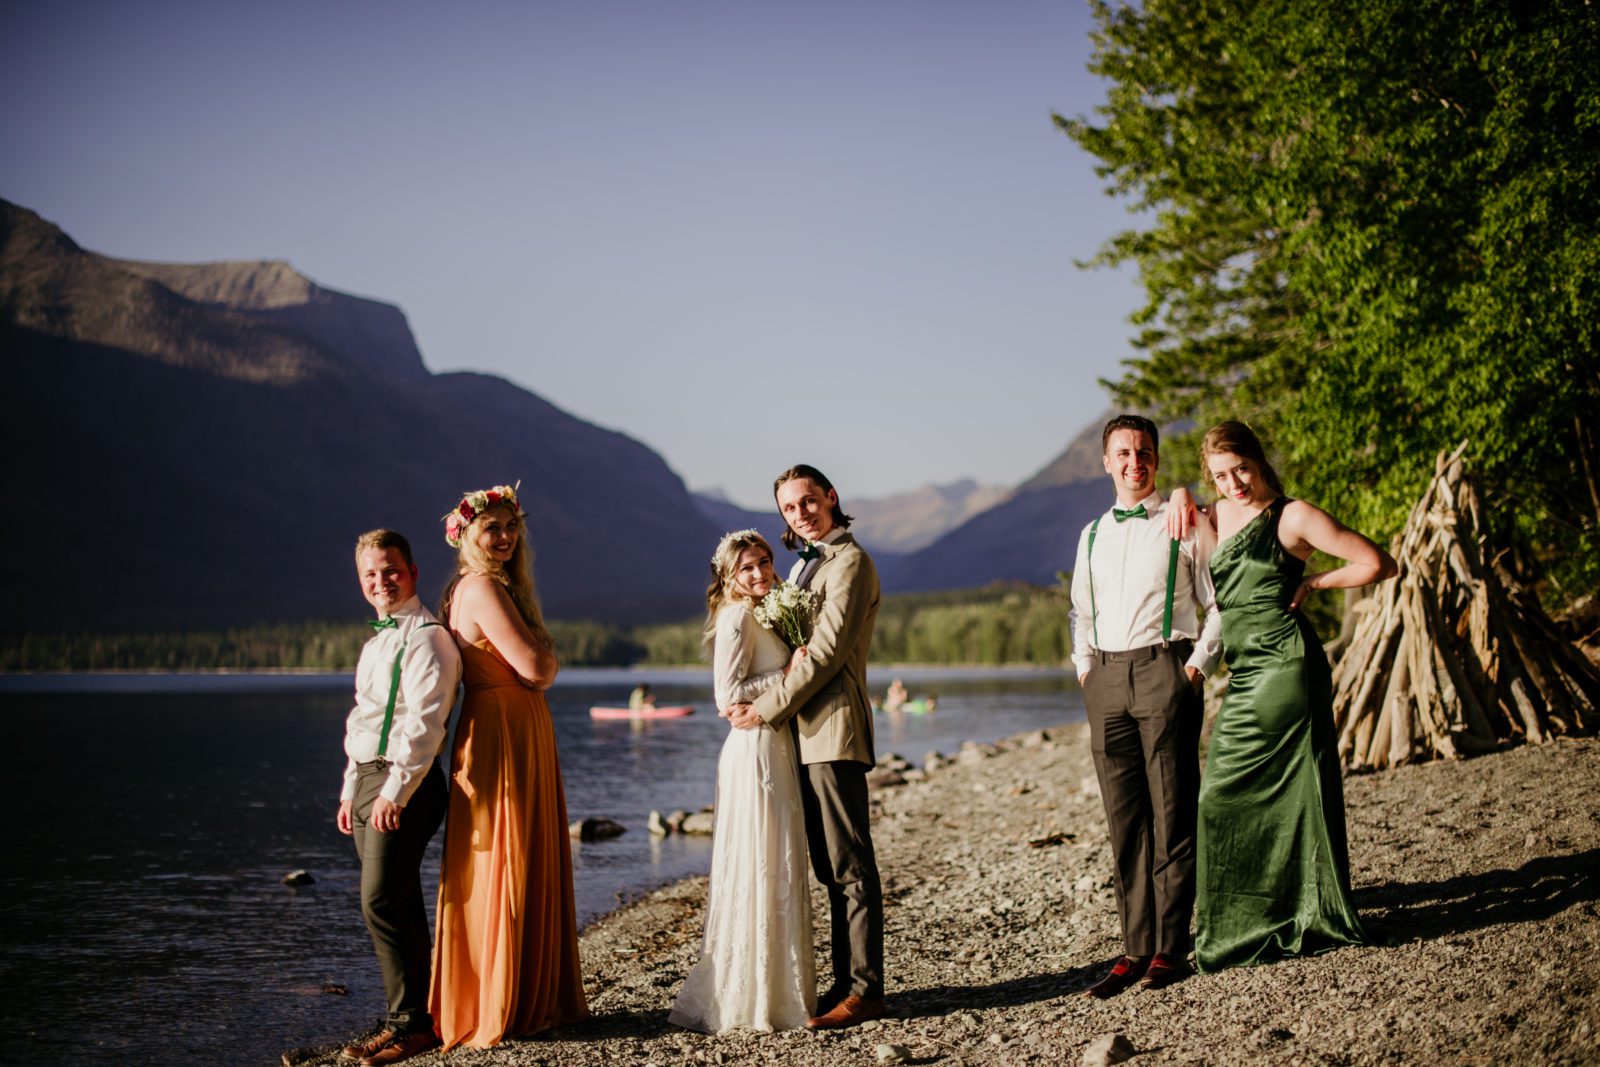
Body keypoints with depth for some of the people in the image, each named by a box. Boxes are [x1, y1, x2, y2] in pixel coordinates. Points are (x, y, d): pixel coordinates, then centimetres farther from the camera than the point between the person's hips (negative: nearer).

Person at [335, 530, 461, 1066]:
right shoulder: (376, 642, 19)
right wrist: (351, 791, 23)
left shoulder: (426, 637, -12)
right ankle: (411, 1016, 15)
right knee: (398, 904, 10)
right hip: (368, 780, 9)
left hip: (404, 784, -9)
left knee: (382, 901, -13)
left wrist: (395, 791, -24)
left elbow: (424, 723, -20)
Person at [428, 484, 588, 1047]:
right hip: (500, 738, -10)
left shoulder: (499, 587, 16)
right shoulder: (482, 589, -15)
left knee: (533, 867, 14)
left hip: (524, 735, 10)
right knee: (504, 869, -3)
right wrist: (545, 657, 0)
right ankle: (496, 1012, 5)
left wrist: (538, 659, -3)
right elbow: (537, 668, -20)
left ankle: (536, 999, 23)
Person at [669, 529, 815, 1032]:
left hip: (777, 750, 10)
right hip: (754, 751, -10)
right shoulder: (738, 618, -12)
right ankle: (747, 998, 1)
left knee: (780, 870, 12)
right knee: (759, 872, -6)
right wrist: (786, 674, -15)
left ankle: (780, 988, 19)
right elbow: (729, 694, -18)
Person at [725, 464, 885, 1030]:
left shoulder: (849, 562, -8)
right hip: (804, 733, 9)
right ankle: (848, 980, 17)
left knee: (850, 866, -6)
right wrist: (744, 700, 6)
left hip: (833, 730, -9)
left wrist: (768, 709, -14)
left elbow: (825, 652, -15)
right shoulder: (803, 565, 22)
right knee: (830, 867, 11)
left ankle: (865, 990, -3)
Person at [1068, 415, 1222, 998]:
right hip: (1106, 680, 5)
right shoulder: (1092, 535, 17)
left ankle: (1170, 947, 0)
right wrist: (1083, 664, 13)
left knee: (1170, 815, -4)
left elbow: (1220, 603, 3)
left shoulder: (1183, 525, 3)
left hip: (1164, 669, -5)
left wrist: (1199, 663, -6)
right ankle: (1136, 947, 8)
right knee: (1123, 819, 4)